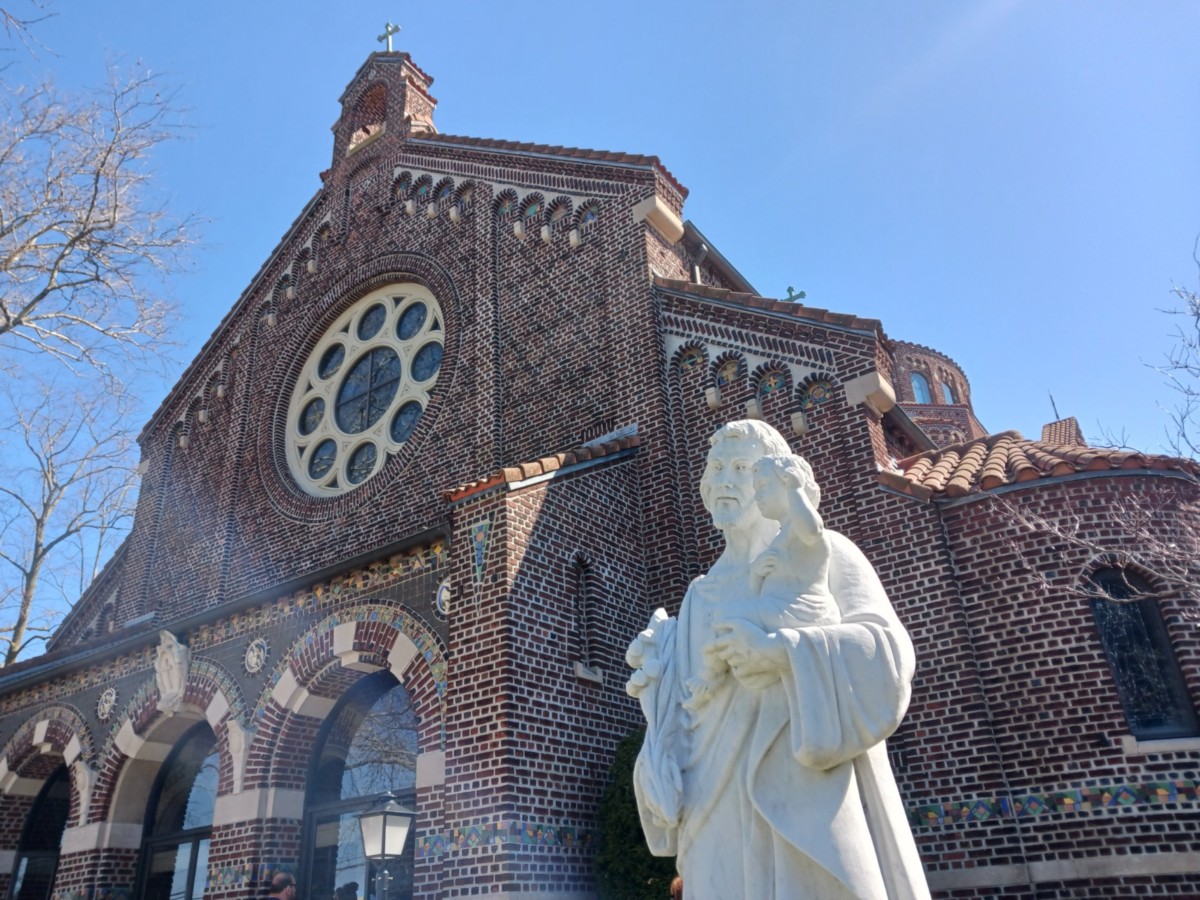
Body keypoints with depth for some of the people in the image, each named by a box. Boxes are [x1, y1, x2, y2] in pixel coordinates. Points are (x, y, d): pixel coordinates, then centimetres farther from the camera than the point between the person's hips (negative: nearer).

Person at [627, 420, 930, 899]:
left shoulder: (821, 552, 6)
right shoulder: (702, 594, 18)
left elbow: (887, 646, -7)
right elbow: (690, 705, 16)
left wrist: (781, 651, -18)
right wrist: (657, 675, -3)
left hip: (813, 782, -3)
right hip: (728, 797, 4)